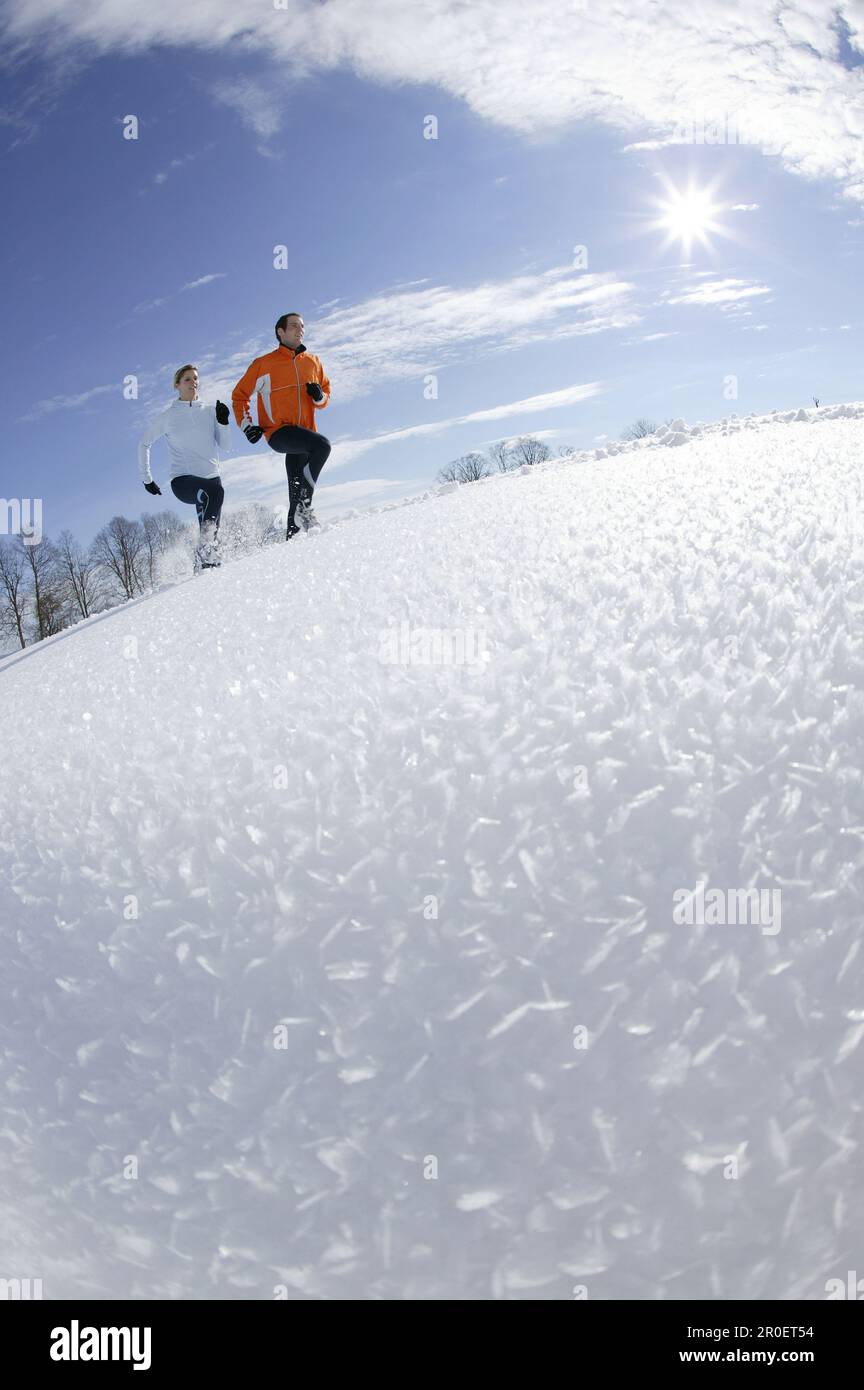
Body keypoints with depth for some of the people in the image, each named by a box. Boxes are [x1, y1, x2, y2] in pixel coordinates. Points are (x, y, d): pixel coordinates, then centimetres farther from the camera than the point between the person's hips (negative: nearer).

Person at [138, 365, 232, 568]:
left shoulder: (209, 411, 14)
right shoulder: (168, 415, 7)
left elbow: (225, 445, 8)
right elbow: (144, 443, 17)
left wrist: (223, 422, -9)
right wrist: (147, 479, 14)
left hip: (212, 476, 4)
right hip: (182, 481, -4)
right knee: (212, 489, -36)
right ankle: (204, 549, -38)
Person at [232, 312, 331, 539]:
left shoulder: (313, 362, 15)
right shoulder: (263, 364, 4)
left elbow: (326, 391, 26)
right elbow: (239, 395, 12)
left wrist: (320, 397, 1)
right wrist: (246, 425, -1)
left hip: (303, 433, 5)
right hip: (278, 432, -5)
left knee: (297, 493, -1)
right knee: (322, 445, -32)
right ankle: (304, 505, -28)